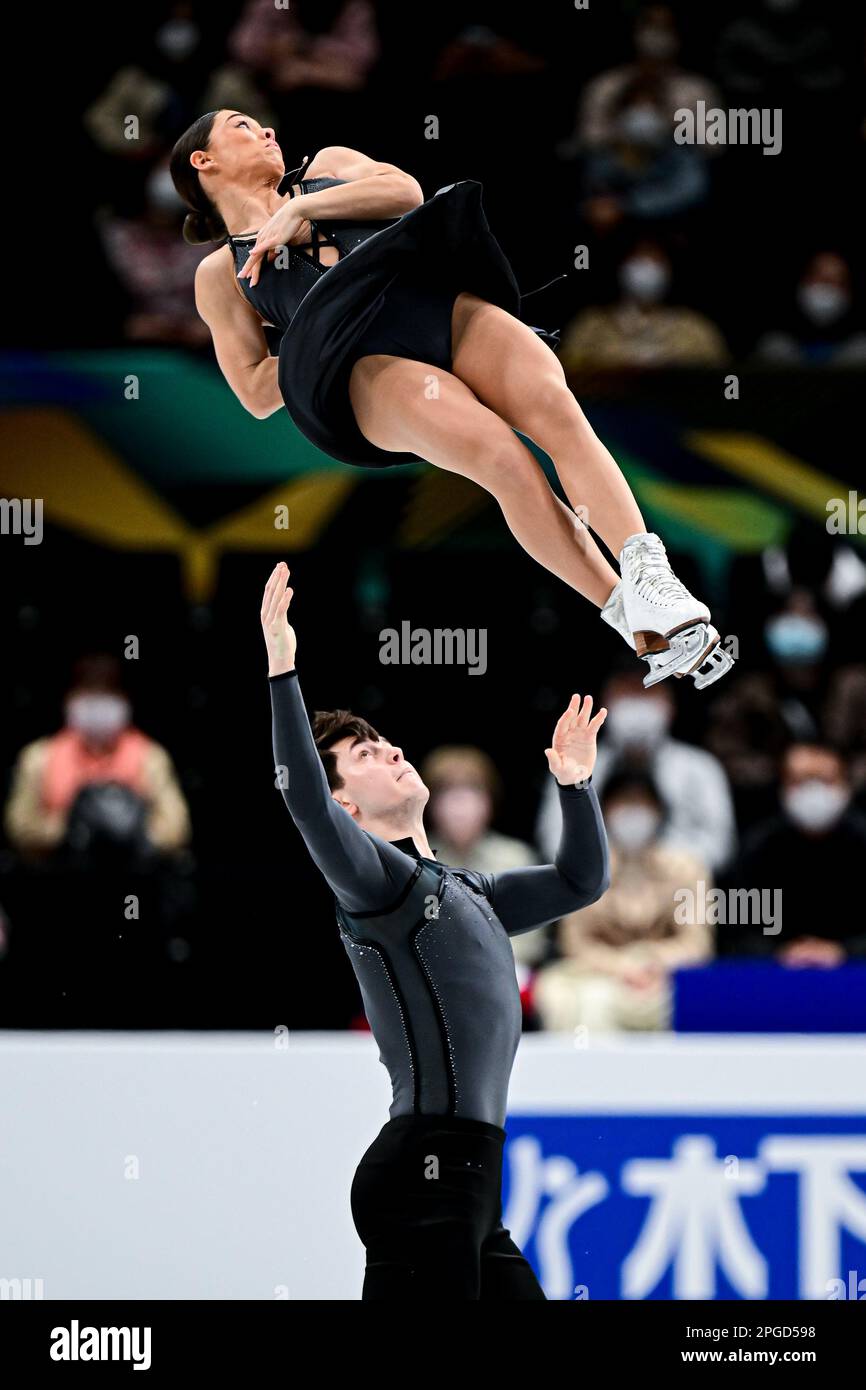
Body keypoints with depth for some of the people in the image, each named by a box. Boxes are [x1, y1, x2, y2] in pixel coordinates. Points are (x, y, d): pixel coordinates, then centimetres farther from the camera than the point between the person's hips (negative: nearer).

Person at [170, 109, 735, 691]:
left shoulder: (328, 166, 33)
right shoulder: (220, 273, 24)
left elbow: (404, 190, 10)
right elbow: (257, 394, 15)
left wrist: (299, 211, 6)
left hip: (443, 301, 3)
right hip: (367, 363, -3)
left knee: (555, 407, -27)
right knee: (505, 460, -28)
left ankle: (650, 573, -40)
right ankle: (635, 617, -29)